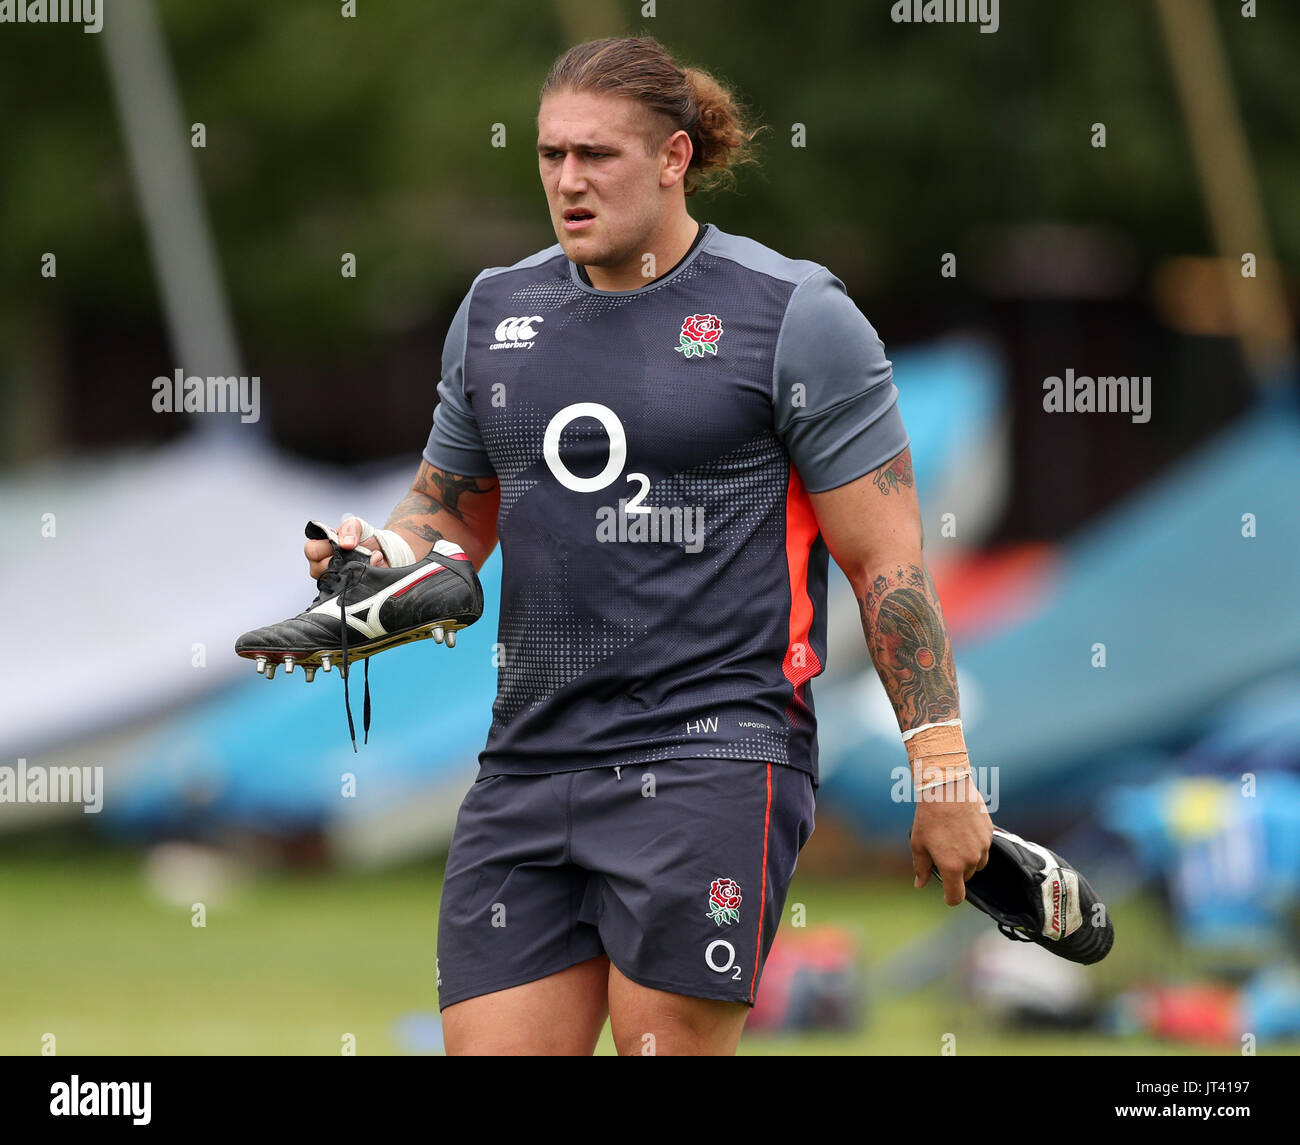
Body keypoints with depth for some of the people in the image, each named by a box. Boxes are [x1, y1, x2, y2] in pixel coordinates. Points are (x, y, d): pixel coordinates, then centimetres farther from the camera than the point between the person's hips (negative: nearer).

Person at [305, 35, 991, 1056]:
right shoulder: (495, 310, 14)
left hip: (711, 752, -5)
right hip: (530, 761, 6)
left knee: (668, 1046, -11)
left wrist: (940, 765, -8)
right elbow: (451, 509, 27)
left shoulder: (795, 314, -3)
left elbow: (887, 558, -4)